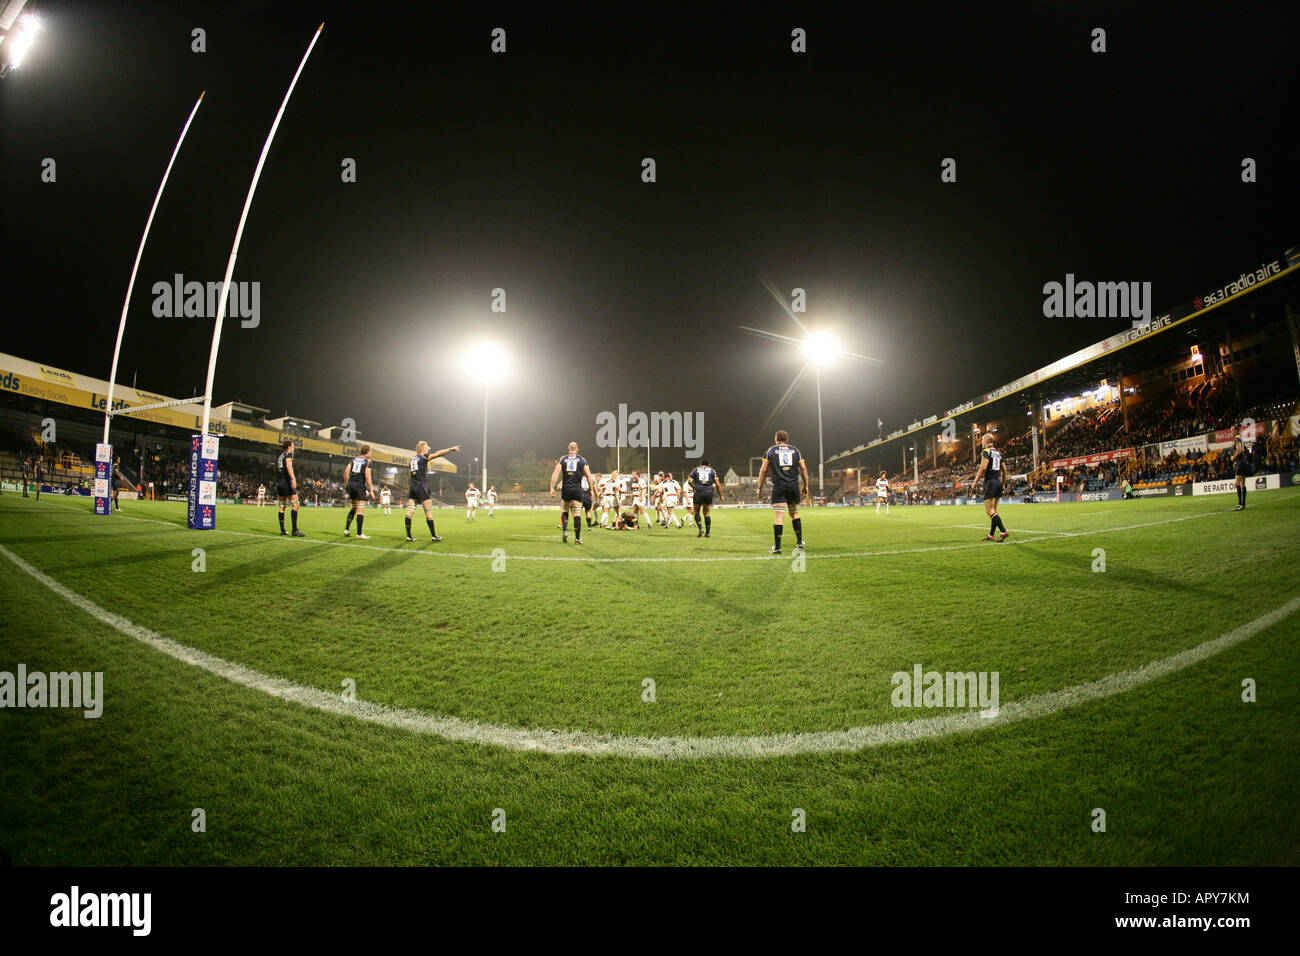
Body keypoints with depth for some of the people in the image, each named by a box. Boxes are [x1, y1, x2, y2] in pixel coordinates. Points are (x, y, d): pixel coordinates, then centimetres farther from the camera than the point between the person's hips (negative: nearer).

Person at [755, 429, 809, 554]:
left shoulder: (771, 450, 8)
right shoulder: (795, 450, 13)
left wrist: (760, 487, 9)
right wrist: (805, 486, 13)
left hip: (778, 487, -2)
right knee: (794, 514, 17)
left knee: (778, 517, -7)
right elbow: (803, 469, 8)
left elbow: (763, 470, 3)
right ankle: (800, 543, 15)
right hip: (794, 486, 3)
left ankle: (777, 547, -8)